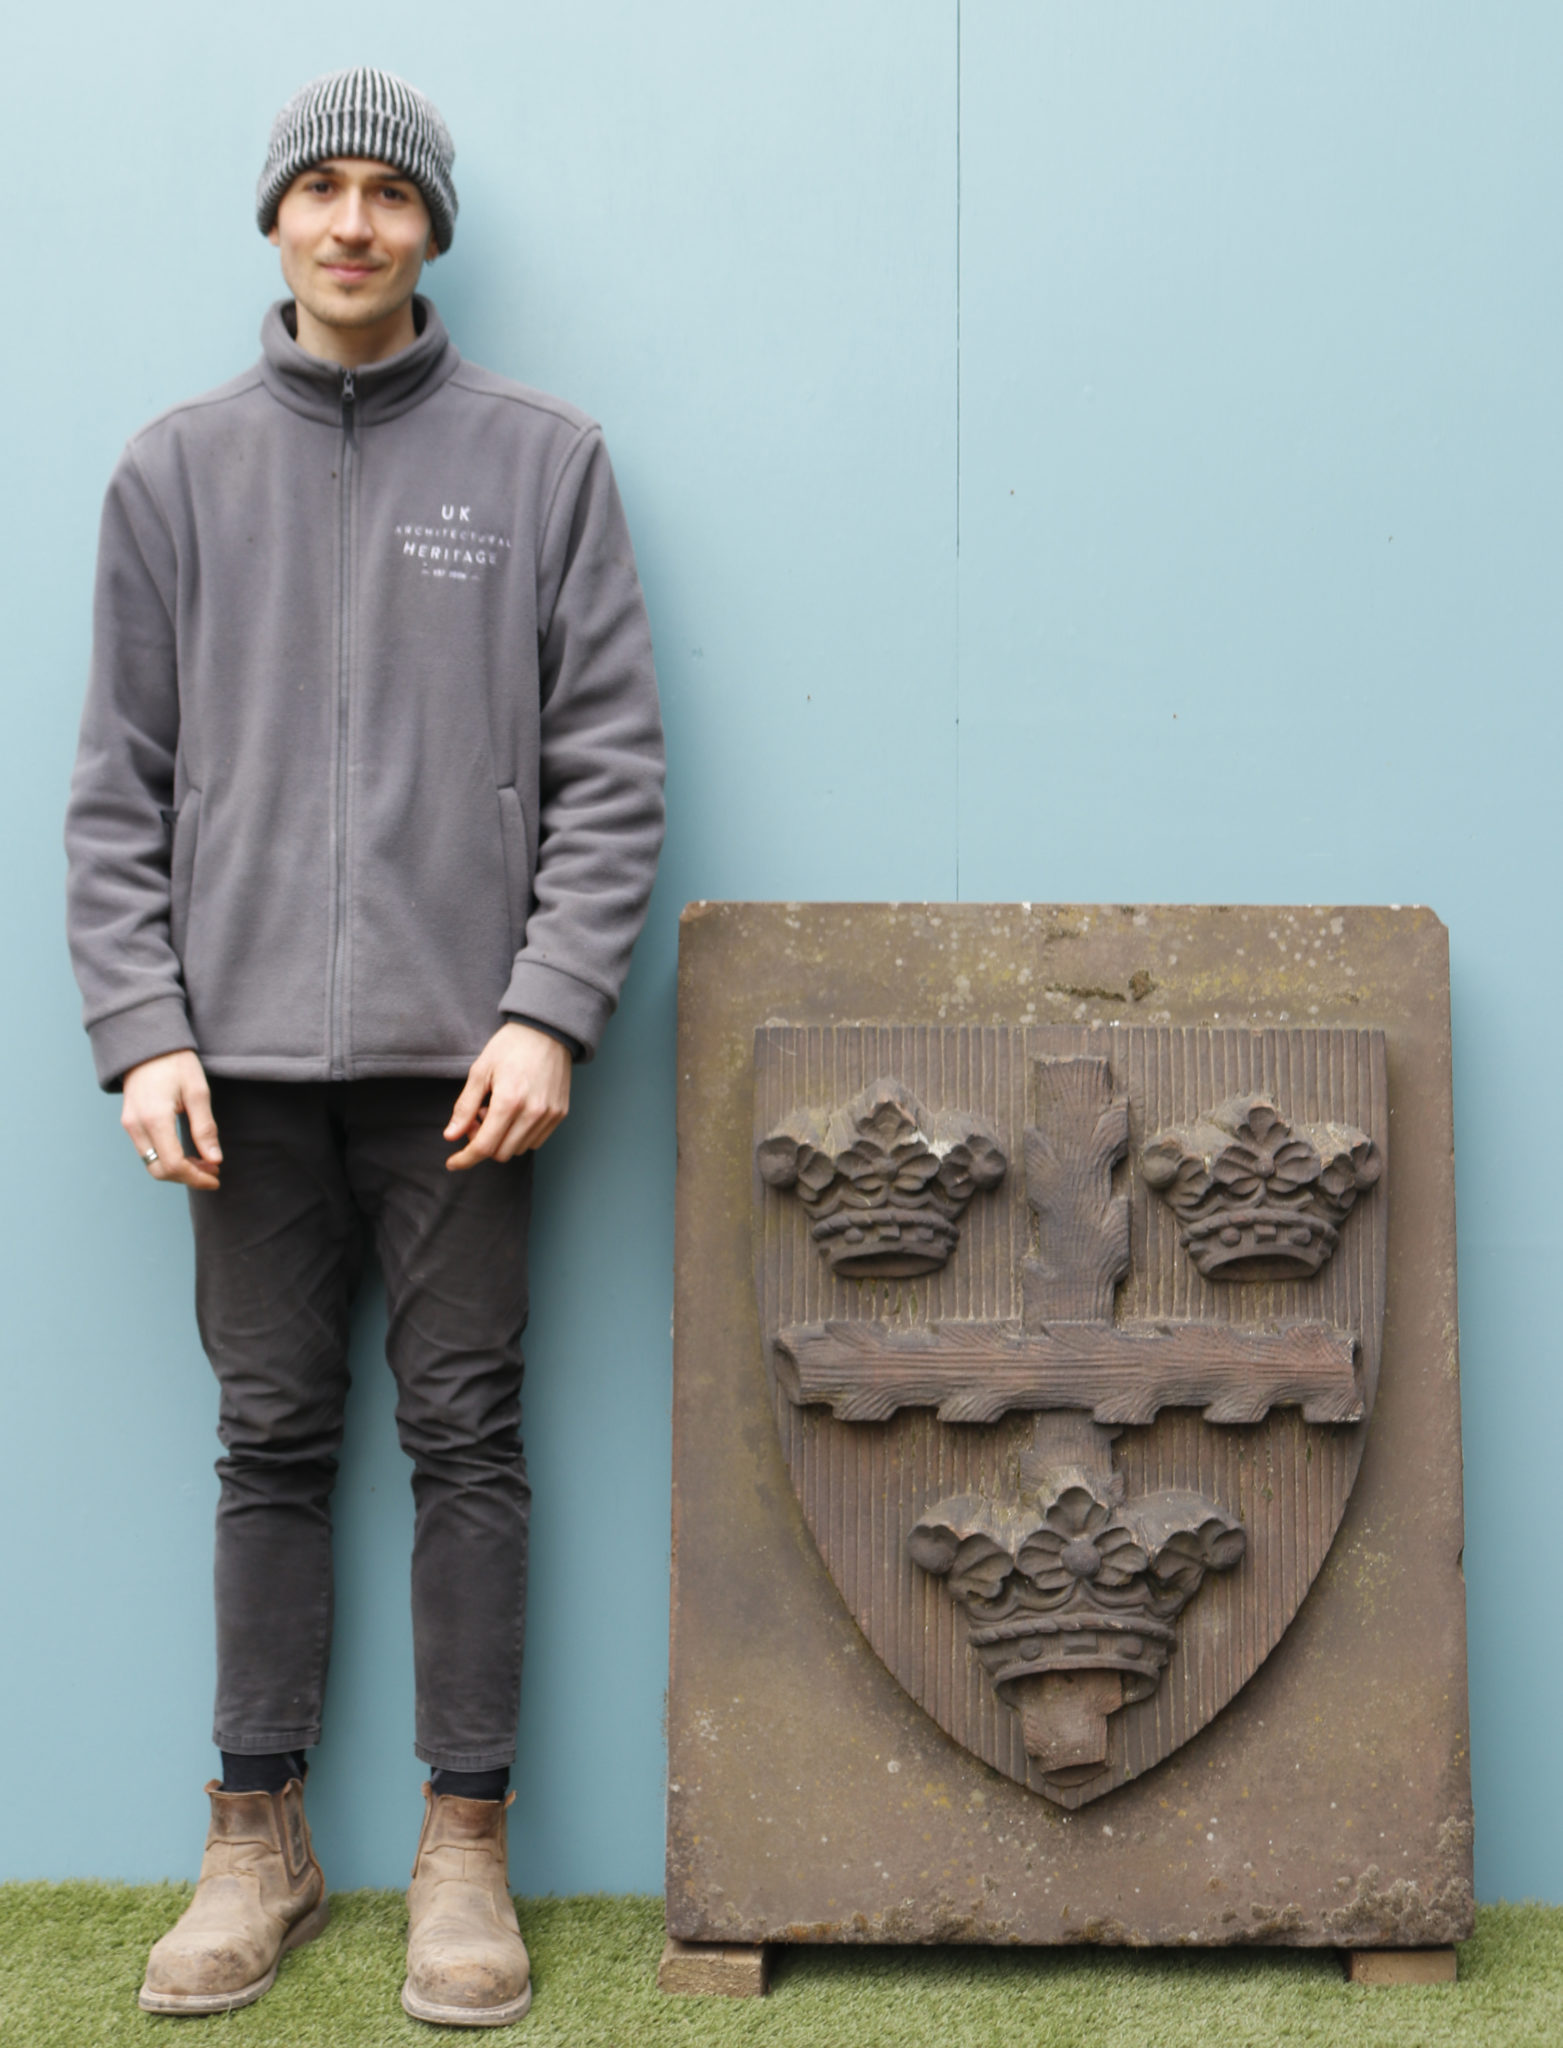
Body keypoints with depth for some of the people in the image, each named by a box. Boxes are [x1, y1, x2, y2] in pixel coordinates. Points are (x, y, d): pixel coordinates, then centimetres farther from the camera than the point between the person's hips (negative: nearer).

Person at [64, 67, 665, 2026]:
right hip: (241, 1051, 2)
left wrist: (547, 1012, -10)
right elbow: (117, 787, 7)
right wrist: (141, 1031, -4)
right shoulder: (177, 469, 10)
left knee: (465, 1436, 4)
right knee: (272, 1441, 8)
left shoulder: (542, 459, 6)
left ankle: (464, 1845, 15)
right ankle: (257, 1838, 20)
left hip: (458, 1051, -1)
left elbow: (610, 767, 0)